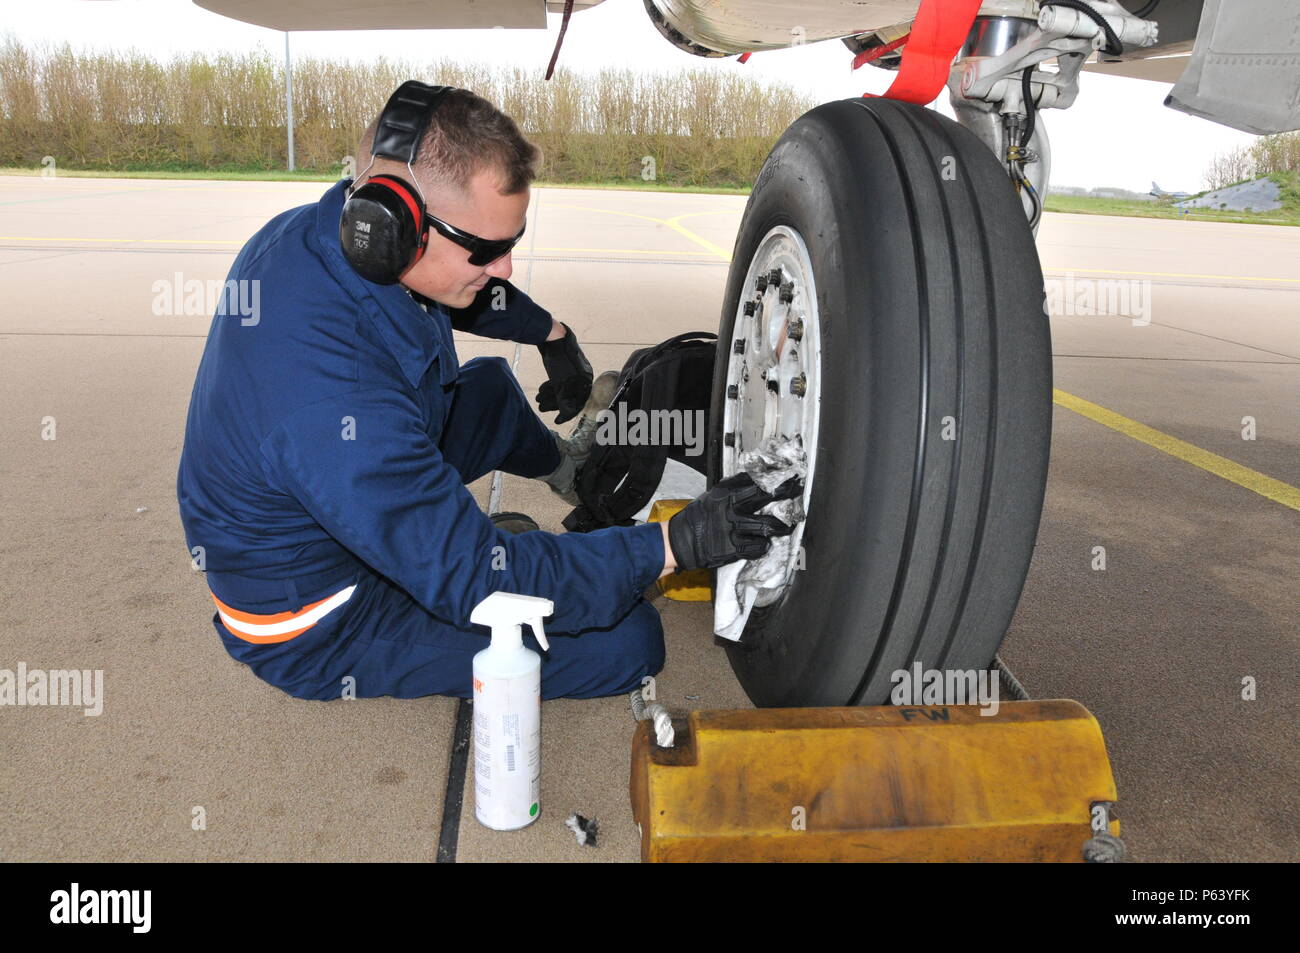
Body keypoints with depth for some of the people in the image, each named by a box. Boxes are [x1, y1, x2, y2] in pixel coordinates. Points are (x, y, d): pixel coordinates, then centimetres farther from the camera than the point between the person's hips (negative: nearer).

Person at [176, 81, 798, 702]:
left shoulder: (314, 231, -13)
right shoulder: (331, 398, -41)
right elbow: (478, 582, -35)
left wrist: (552, 335, 13)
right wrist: (674, 544, -32)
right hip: (320, 633, -8)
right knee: (629, 640, -15)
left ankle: (558, 464, 45)